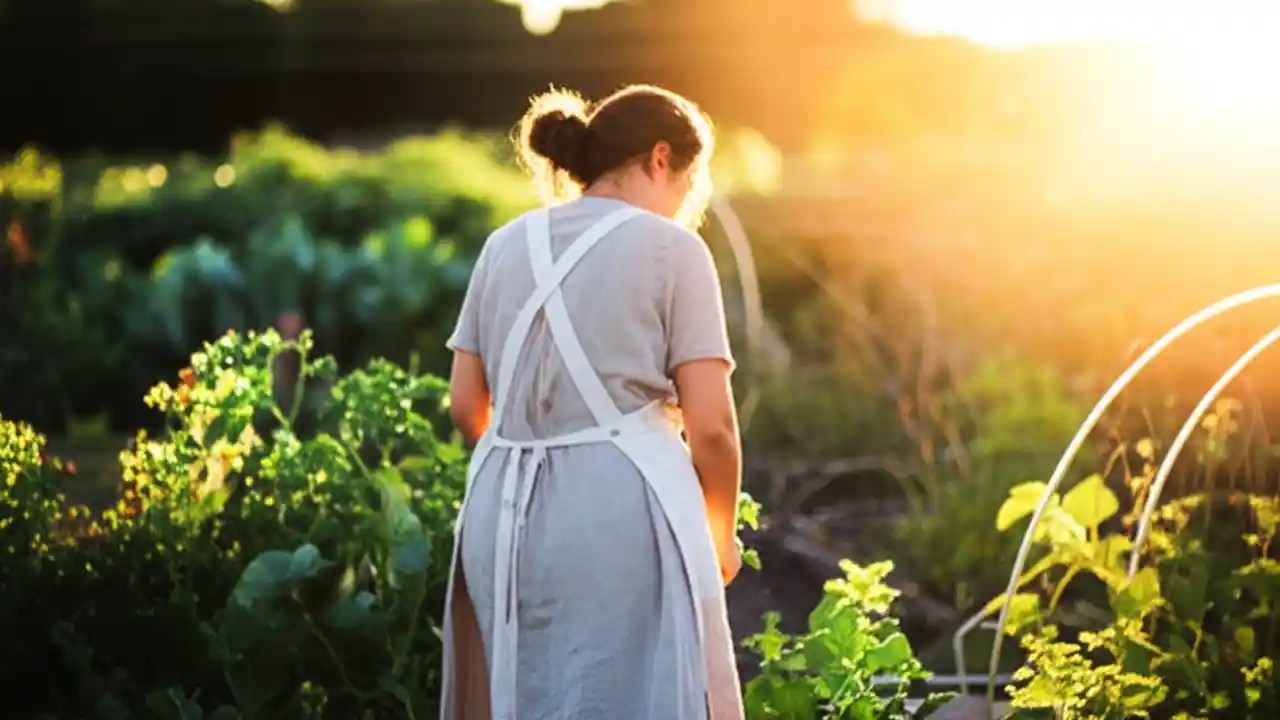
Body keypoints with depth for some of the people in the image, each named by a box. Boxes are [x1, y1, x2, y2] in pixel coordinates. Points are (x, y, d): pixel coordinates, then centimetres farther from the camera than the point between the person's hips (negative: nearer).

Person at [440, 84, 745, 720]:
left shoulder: (506, 245, 13)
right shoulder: (671, 247, -2)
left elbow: (467, 406, 13)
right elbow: (711, 426, -6)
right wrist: (720, 536, 10)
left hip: (504, 513, 6)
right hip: (622, 511, -5)